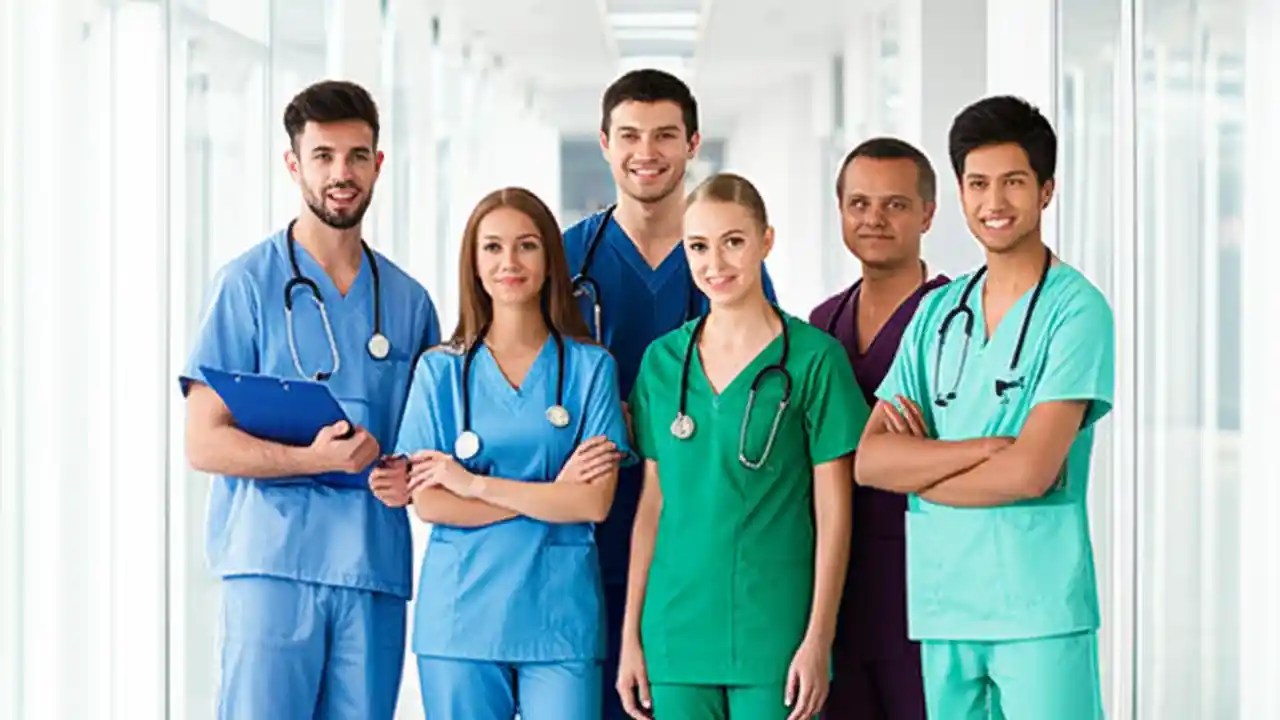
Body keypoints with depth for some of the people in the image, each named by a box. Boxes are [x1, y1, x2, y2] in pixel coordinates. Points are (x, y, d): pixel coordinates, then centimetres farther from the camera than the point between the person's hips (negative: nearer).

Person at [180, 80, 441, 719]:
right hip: (272, 563, -4)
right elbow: (203, 443, -4)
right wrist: (311, 458, -19)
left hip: (376, 569, 4)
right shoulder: (249, 284, 0)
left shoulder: (408, 300, 13)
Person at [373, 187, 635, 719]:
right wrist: (551, 494, -9)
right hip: (461, 613, 1)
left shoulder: (590, 367, 4)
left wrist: (472, 483, -8)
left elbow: (594, 502, -6)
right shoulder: (441, 370, 6)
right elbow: (428, 503, -3)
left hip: (559, 620, -1)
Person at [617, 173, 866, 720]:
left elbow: (833, 511, -3)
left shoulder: (812, 357, -3)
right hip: (676, 632, 3)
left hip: (774, 632, -3)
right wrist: (631, 633, 8)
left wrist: (819, 639, -8)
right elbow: (652, 503, 11)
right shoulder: (662, 360, 8)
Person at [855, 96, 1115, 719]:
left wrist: (918, 466, -1)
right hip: (943, 602, 5)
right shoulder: (938, 311, 11)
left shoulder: (1076, 309, -6)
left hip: (1040, 606, -5)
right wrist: (990, 447, -12)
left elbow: (1030, 471, -15)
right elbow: (869, 460, 1)